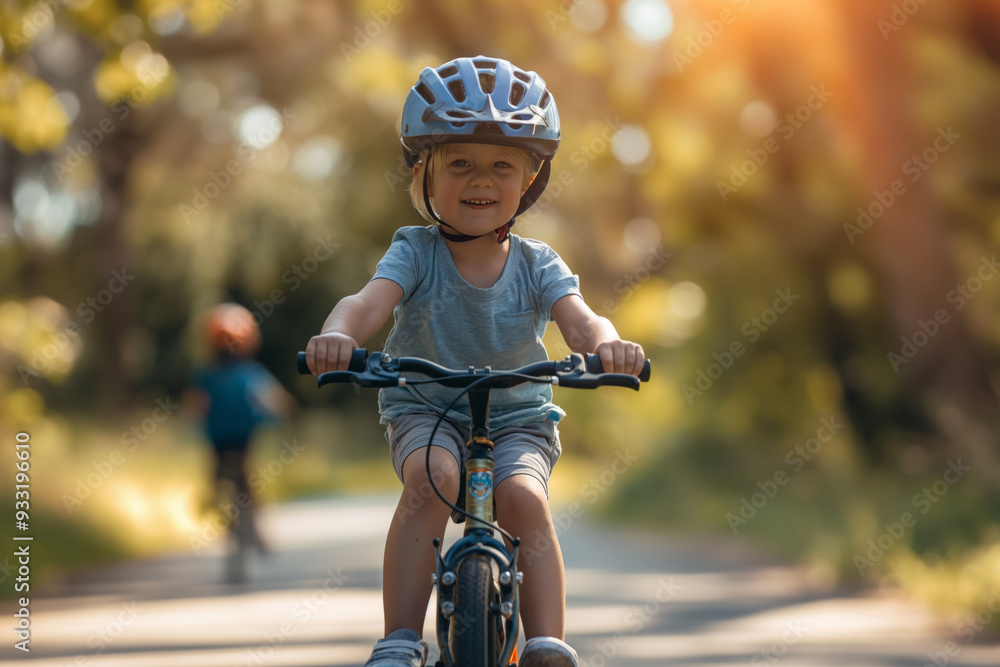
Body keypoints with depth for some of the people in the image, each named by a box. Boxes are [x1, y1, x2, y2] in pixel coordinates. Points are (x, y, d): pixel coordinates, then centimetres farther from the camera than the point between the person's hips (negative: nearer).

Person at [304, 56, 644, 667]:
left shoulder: (536, 265, -7)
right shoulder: (416, 252, -10)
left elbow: (578, 317, -24)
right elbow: (370, 300, -28)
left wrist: (606, 342, -50)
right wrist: (338, 334, -53)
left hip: (517, 417, 1)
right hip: (425, 409, -1)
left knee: (523, 496, -29)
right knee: (432, 476, -32)